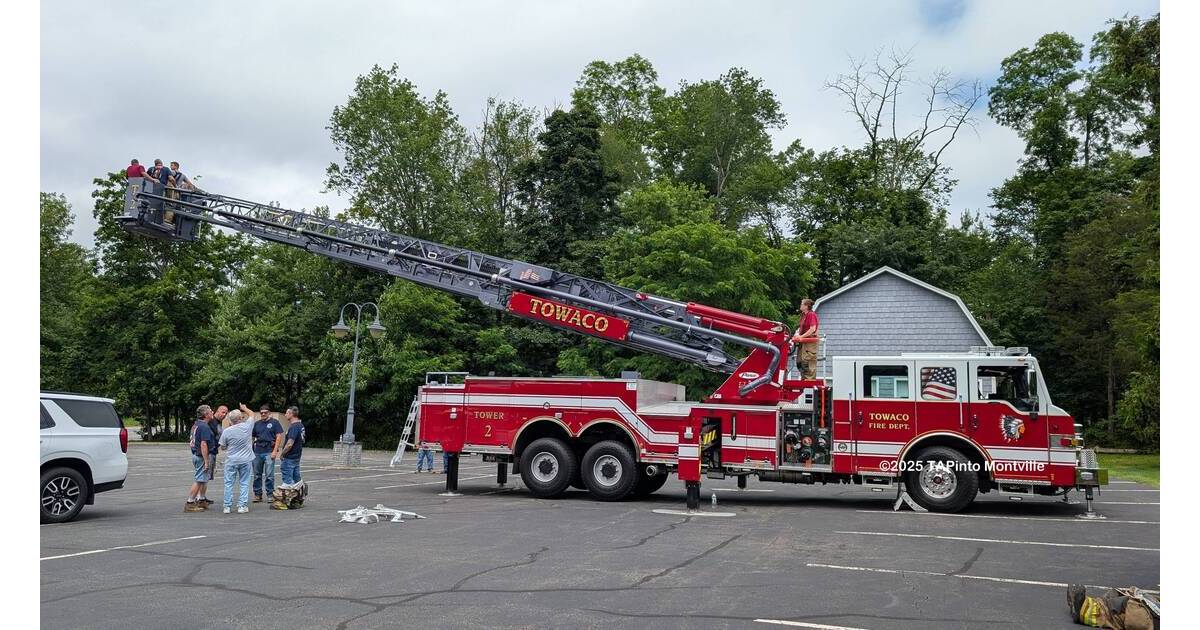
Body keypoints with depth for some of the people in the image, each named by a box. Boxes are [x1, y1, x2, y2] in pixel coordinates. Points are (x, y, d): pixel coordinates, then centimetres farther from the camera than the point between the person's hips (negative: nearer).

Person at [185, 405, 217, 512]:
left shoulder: (196, 424, 11)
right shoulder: (204, 427, -19)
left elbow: (191, 441, 19)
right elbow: (203, 444, -24)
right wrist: (206, 461, -23)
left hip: (195, 454, 10)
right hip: (201, 456, -10)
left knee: (204, 479, 19)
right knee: (199, 481, -5)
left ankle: (201, 500, 25)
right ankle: (190, 503, -2)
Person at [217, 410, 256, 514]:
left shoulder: (226, 431, -12)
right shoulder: (247, 426, -10)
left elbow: (223, 446, -1)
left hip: (231, 461, -1)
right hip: (245, 460, 1)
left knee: (229, 483, 9)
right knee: (244, 483, 7)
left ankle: (227, 506, 11)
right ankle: (242, 506, 6)